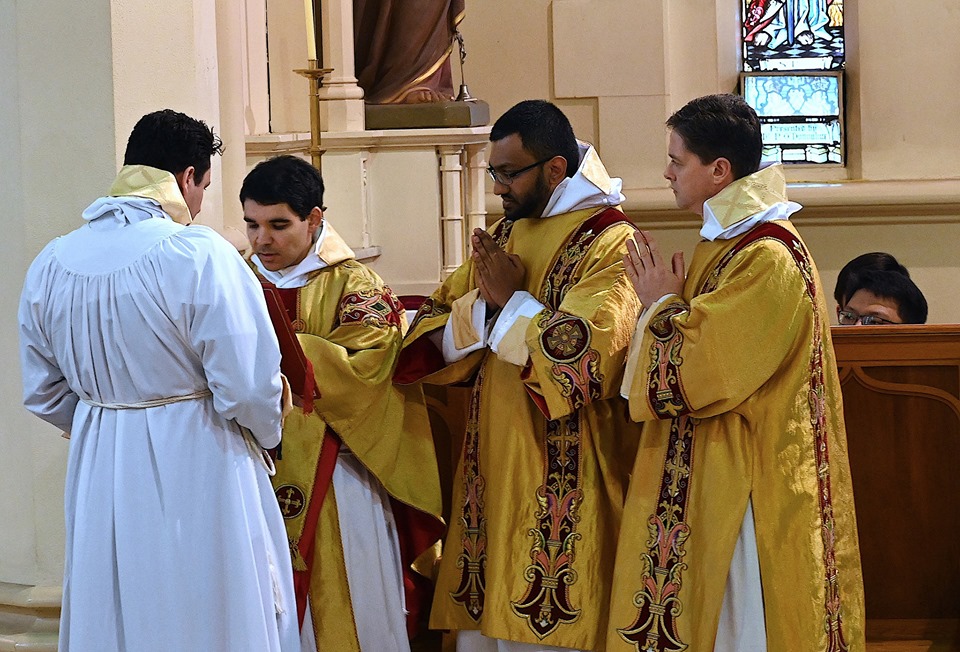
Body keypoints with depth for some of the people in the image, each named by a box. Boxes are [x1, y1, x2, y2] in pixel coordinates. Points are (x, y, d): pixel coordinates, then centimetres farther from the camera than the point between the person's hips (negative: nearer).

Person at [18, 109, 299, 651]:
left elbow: (44, 393, 8)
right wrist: (267, 433, 2)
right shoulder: (199, 256, -18)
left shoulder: (52, 263, 0)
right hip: (196, 467, -5)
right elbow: (248, 386, -19)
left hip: (100, 473, 6)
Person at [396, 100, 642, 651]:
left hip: (563, 480, -7)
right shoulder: (504, 235, 15)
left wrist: (509, 299, -11)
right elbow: (433, 334, 11)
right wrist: (483, 301, -9)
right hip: (491, 468, 7)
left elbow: (584, 354, -21)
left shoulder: (610, 244, -9)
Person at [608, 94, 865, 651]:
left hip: (747, 488, -10)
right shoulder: (728, 244, 12)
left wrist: (662, 305, -7)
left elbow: (694, 374, -22)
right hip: (707, 477, 10)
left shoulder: (769, 260, -20)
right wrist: (668, 301, 7)